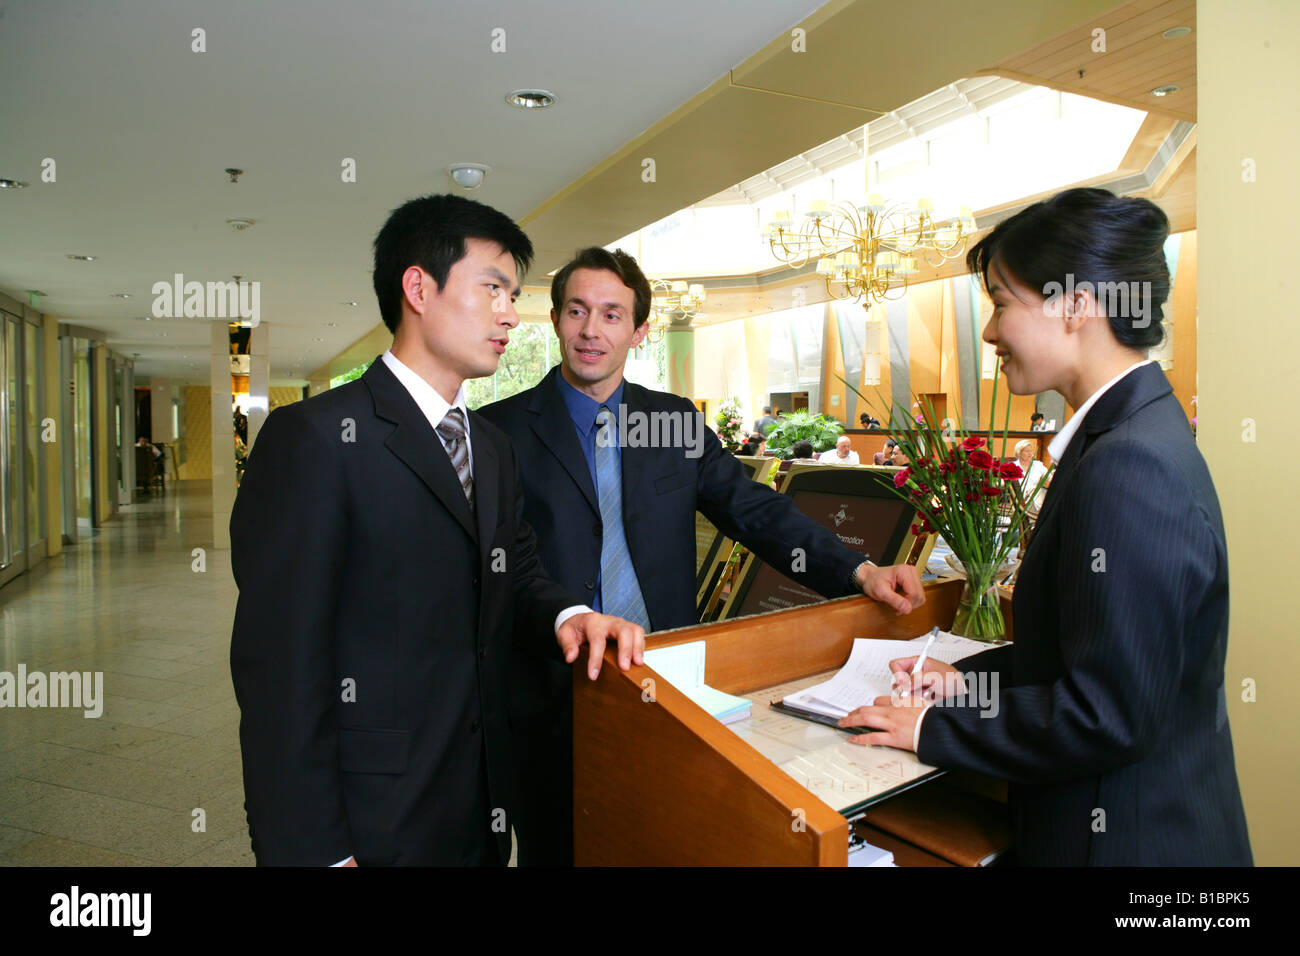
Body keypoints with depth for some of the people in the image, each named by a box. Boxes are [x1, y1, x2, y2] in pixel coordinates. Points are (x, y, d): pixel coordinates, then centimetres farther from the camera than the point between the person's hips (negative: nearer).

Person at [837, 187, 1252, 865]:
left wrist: (935, 729, -16)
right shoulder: (1140, 434, 4)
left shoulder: (1128, 465, -27)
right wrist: (970, 678, 4)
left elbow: (1107, 714, -26)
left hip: (1132, 838, -8)